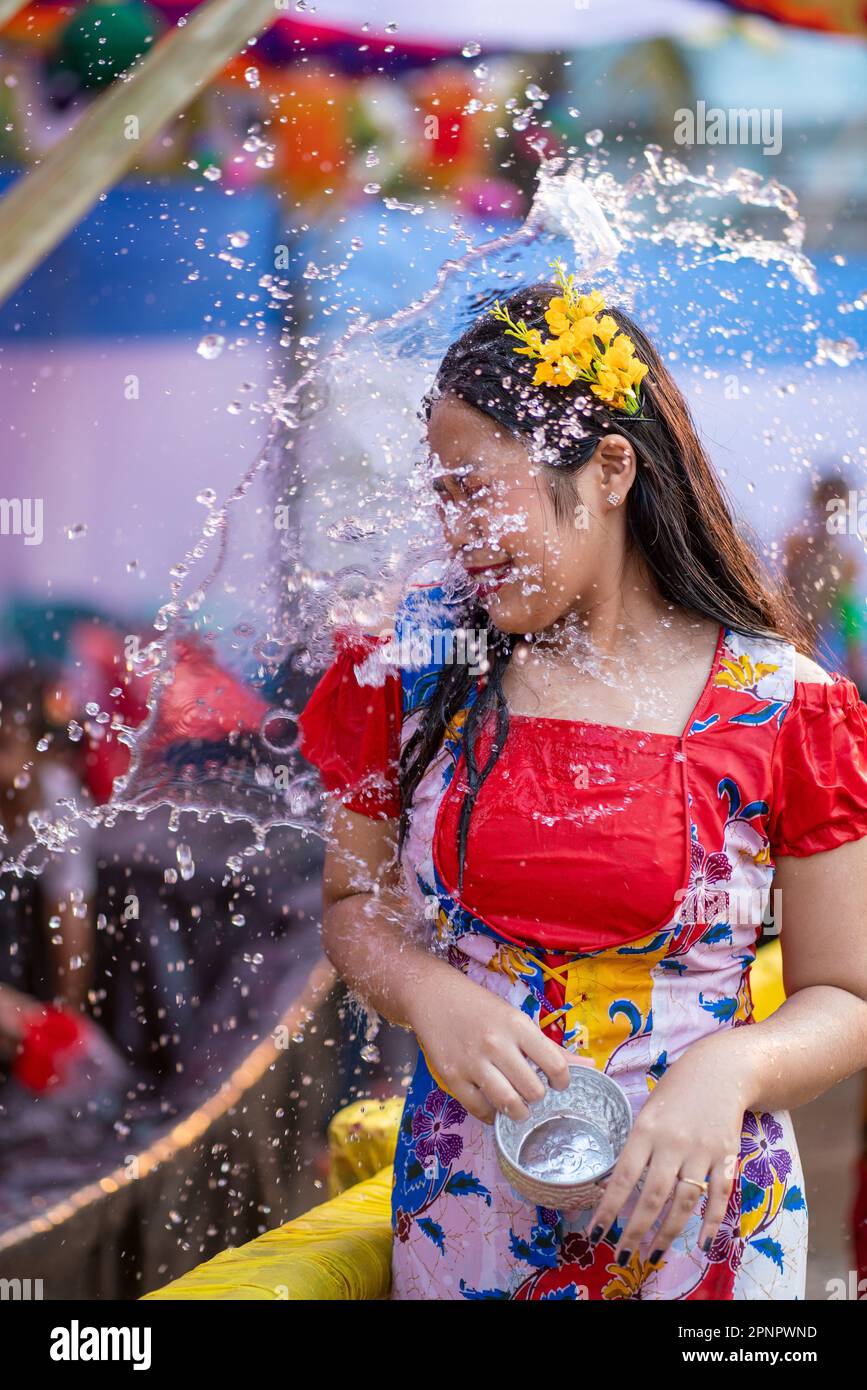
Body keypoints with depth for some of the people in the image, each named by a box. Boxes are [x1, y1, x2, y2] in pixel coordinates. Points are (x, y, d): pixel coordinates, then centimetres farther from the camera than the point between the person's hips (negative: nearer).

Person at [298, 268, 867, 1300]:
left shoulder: (778, 709, -9)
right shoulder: (422, 664, -3)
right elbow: (353, 903, 7)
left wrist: (732, 1070, -22)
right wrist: (431, 998, -14)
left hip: (696, 1217, -1)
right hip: (462, 1214, 2)